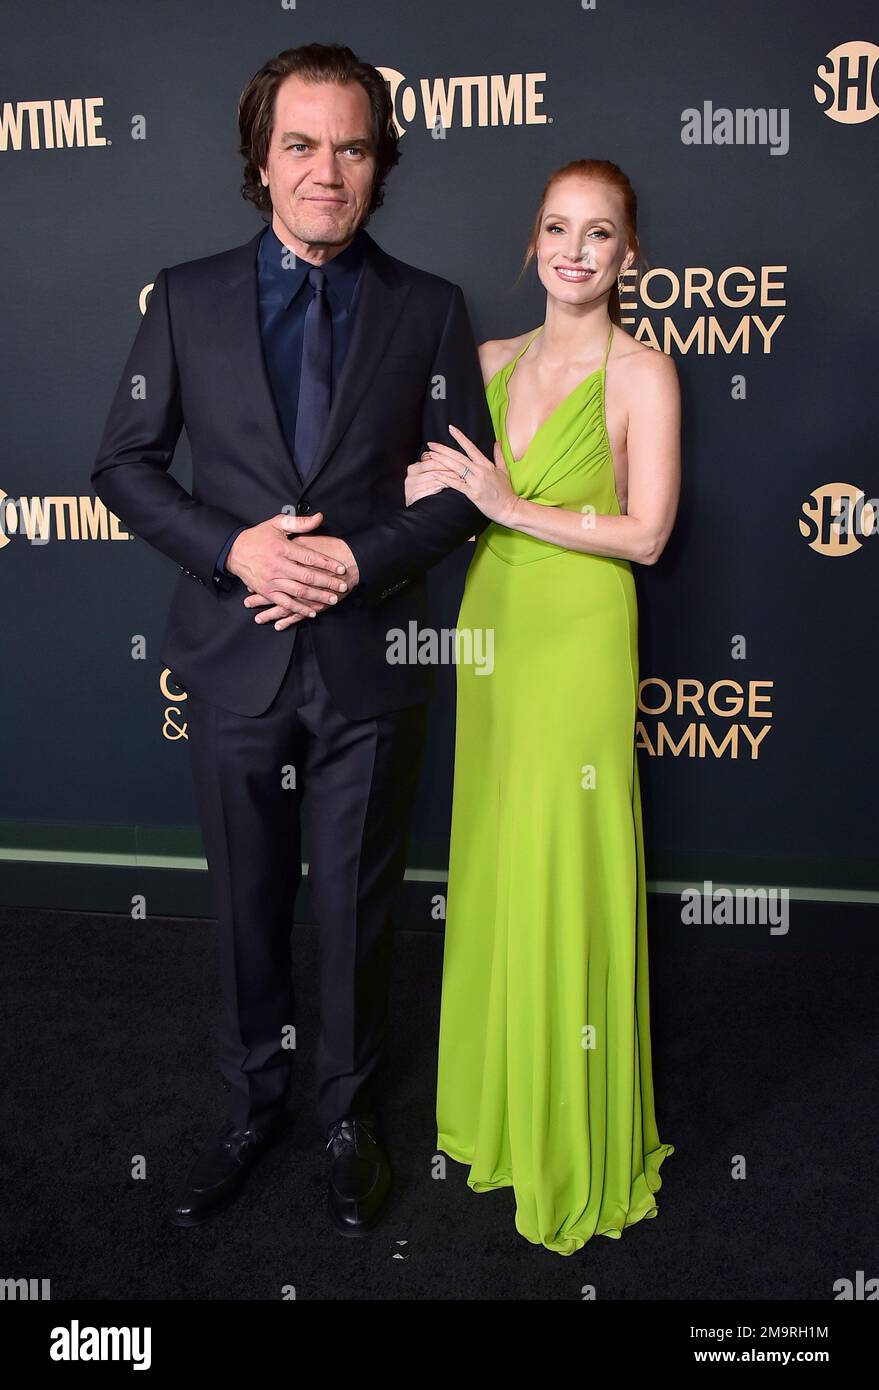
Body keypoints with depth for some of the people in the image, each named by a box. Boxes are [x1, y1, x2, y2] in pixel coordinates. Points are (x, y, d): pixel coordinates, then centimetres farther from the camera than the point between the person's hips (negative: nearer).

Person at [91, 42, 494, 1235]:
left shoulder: (430, 310, 1)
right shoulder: (187, 297, 3)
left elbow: (461, 488, 0)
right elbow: (125, 464, 2)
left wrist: (359, 560, -16)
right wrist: (234, 548, -14)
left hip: (370, 664, 0)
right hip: (237, 659, 1)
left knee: (358, 913, 12)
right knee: (248, 908, 15)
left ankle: (350, 1115, 36)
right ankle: (253, 1105, 38)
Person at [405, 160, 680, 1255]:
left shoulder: (641, 372, -6)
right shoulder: (495, 362, 11)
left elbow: (645, 532, -12)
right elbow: (441, 482, 18)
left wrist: (509, 505, -14)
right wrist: (430, 481, -4)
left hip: (579, 639, -6)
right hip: (492, 627, 6)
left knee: (566, 878, 0)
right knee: (493, 867, 13)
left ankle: (577, 1139, 20)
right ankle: (499, 1100, 33)